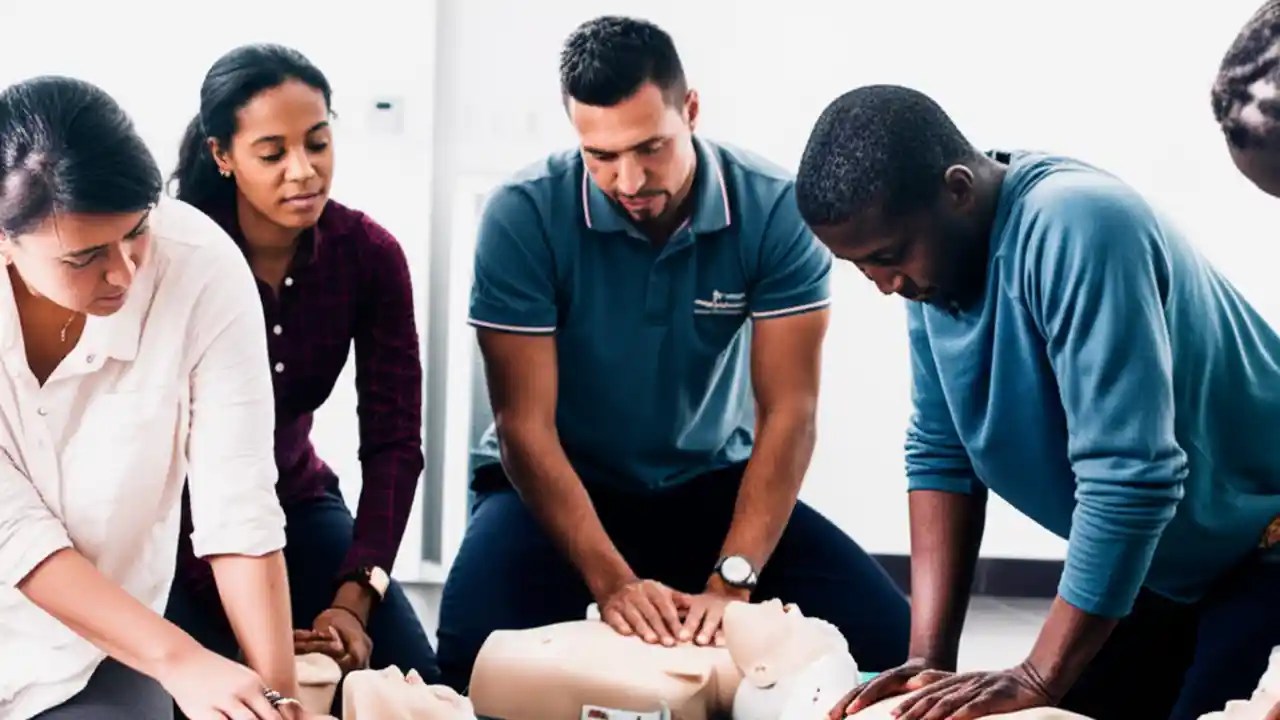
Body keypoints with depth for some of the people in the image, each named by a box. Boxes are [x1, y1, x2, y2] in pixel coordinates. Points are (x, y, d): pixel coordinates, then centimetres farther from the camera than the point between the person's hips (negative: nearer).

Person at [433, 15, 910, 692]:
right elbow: (525, 425, -19)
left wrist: (731, 583, -29)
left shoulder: (775, 209, -17)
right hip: (557, 484, -1)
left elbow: (787, 413, -17)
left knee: (888, 636, -16)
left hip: (709, 482, 2)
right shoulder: (523, 214, -20)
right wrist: (611, 581, -30)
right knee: (472, 648, -30)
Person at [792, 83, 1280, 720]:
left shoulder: (1073, 226, -32)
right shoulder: (929, 260, -6)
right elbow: (940, 452, -3)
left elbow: (1128, 476, -35)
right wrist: (928, 661, -12)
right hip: (1157, 563, 7)